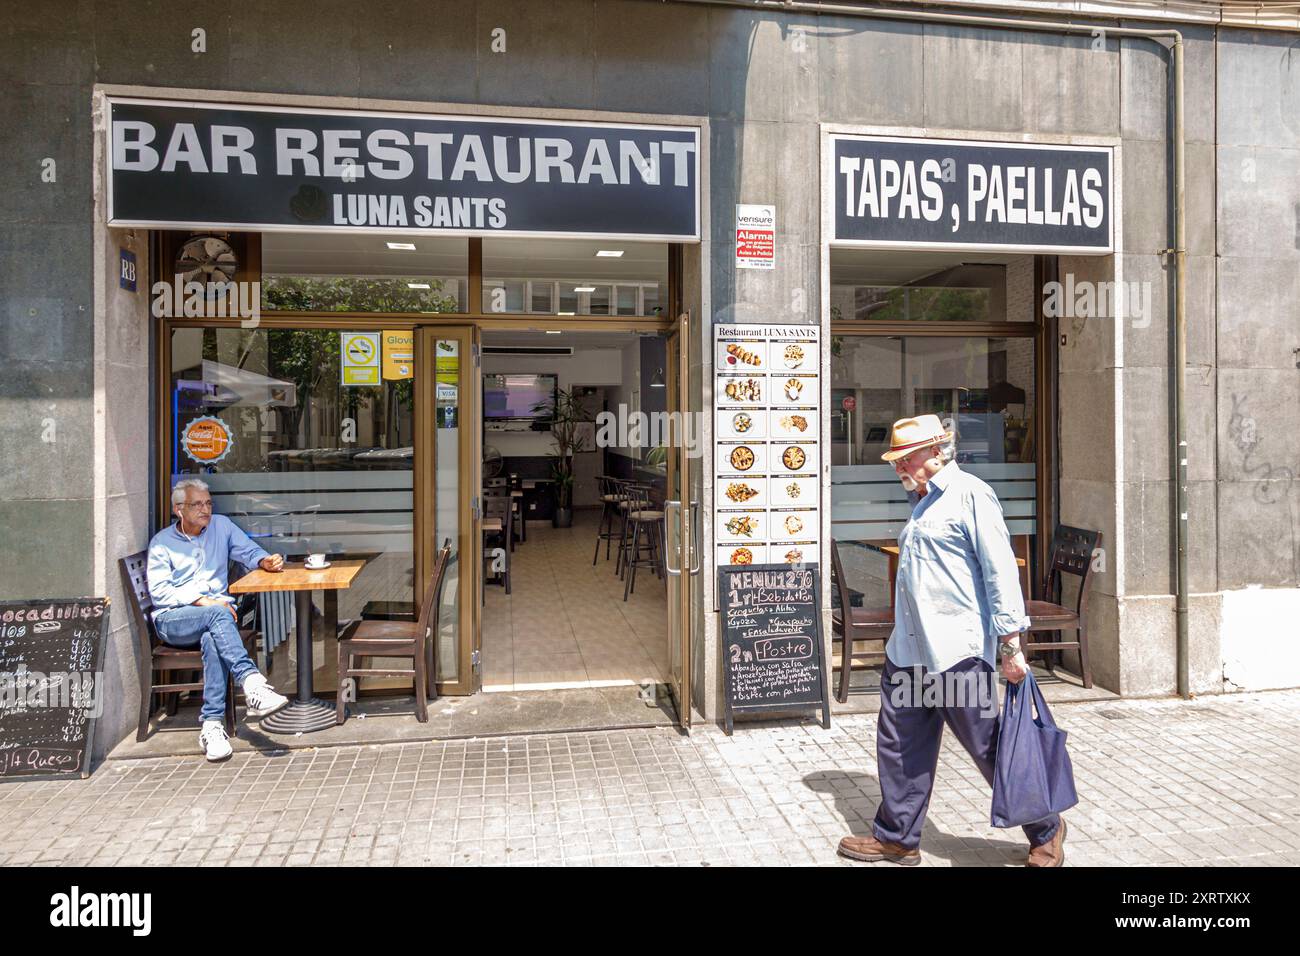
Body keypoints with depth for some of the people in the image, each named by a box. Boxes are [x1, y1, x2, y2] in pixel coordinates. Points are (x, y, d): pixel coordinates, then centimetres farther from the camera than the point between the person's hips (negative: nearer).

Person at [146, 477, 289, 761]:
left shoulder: (222, 526, 14)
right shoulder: (162, 542, 8)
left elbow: (250, 552, 15)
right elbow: (159, 591, -2)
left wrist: (265, 561, -10)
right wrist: (203, 601, -16)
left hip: (214, 615, 2)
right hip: (171, 620, -2)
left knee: (212, 640, -36)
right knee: (218, 614, -36)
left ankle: (211, 725, -38)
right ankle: (253, 684, -51)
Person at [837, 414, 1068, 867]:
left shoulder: (970, 494, -10)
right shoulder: (921, 502, 17)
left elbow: (1001, 571, -14)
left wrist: (1011, 645, -16)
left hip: (957, 651, -8)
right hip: (907, 651, 8)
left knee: (990, 748, 5)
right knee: (900, 748, 12)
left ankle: (1046, 832, 26)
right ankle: (896, 838, 25)